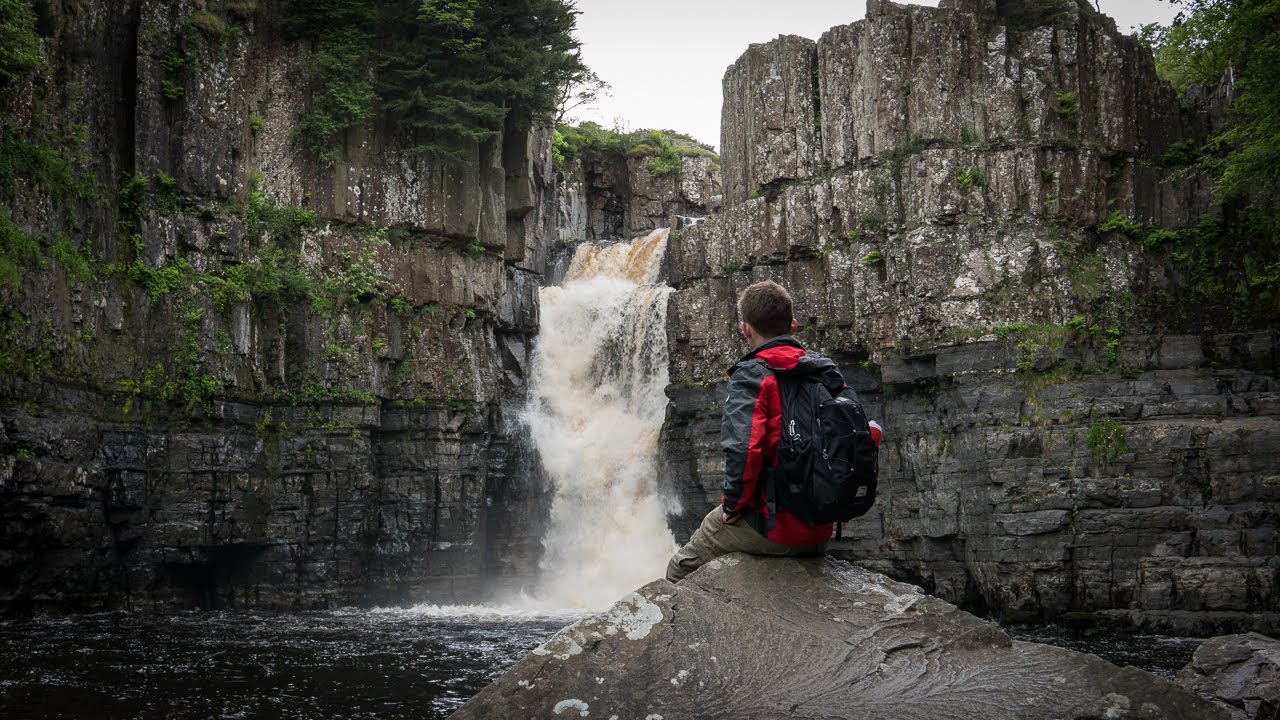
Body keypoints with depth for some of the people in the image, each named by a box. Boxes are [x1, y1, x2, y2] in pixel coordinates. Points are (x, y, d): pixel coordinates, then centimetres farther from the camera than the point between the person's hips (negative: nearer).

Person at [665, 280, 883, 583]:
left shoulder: (751, 376, -12)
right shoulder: (828, 373, 6)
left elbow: (742, 448, -26)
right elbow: (870, 435, 6)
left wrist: (732, 505, -11)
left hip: (772, 528, -6)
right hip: (821, 531, 6)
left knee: (680, 570, 15)